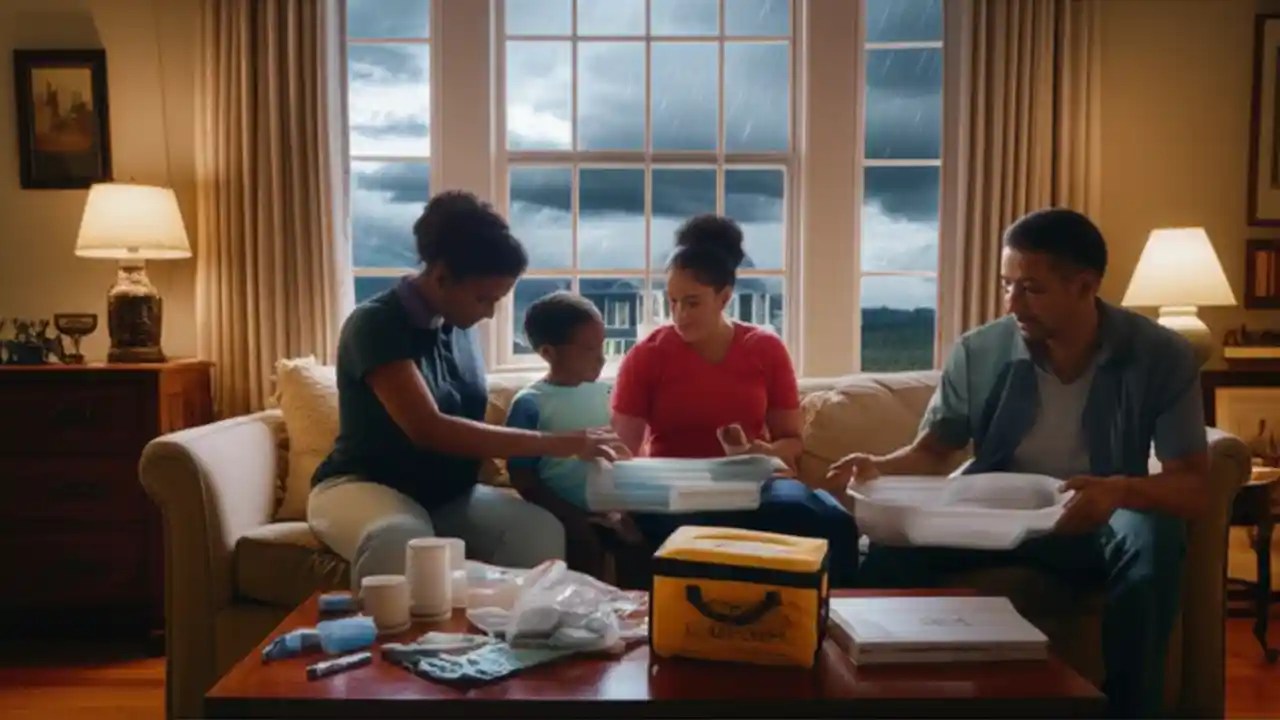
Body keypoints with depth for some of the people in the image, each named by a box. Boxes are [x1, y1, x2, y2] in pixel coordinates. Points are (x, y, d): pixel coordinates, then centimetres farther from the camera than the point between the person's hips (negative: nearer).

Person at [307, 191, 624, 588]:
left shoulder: (460, 325, 6)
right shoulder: (376, 324, -17)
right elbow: (429, 429, -29)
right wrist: (553, 443, -30)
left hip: (449, 495, 6)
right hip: (364, 486, -6)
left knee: (542, 531, -26)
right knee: (398, 543, -43)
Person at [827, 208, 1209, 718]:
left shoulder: (1161, 357, -14)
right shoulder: (978, 352, -10)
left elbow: (1194, 486, -17)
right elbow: (933, 452, 0)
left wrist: (1122, 490, -41)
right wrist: (881, 467, -24)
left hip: (1095, 523, -1)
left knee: (1152, 539, -35)